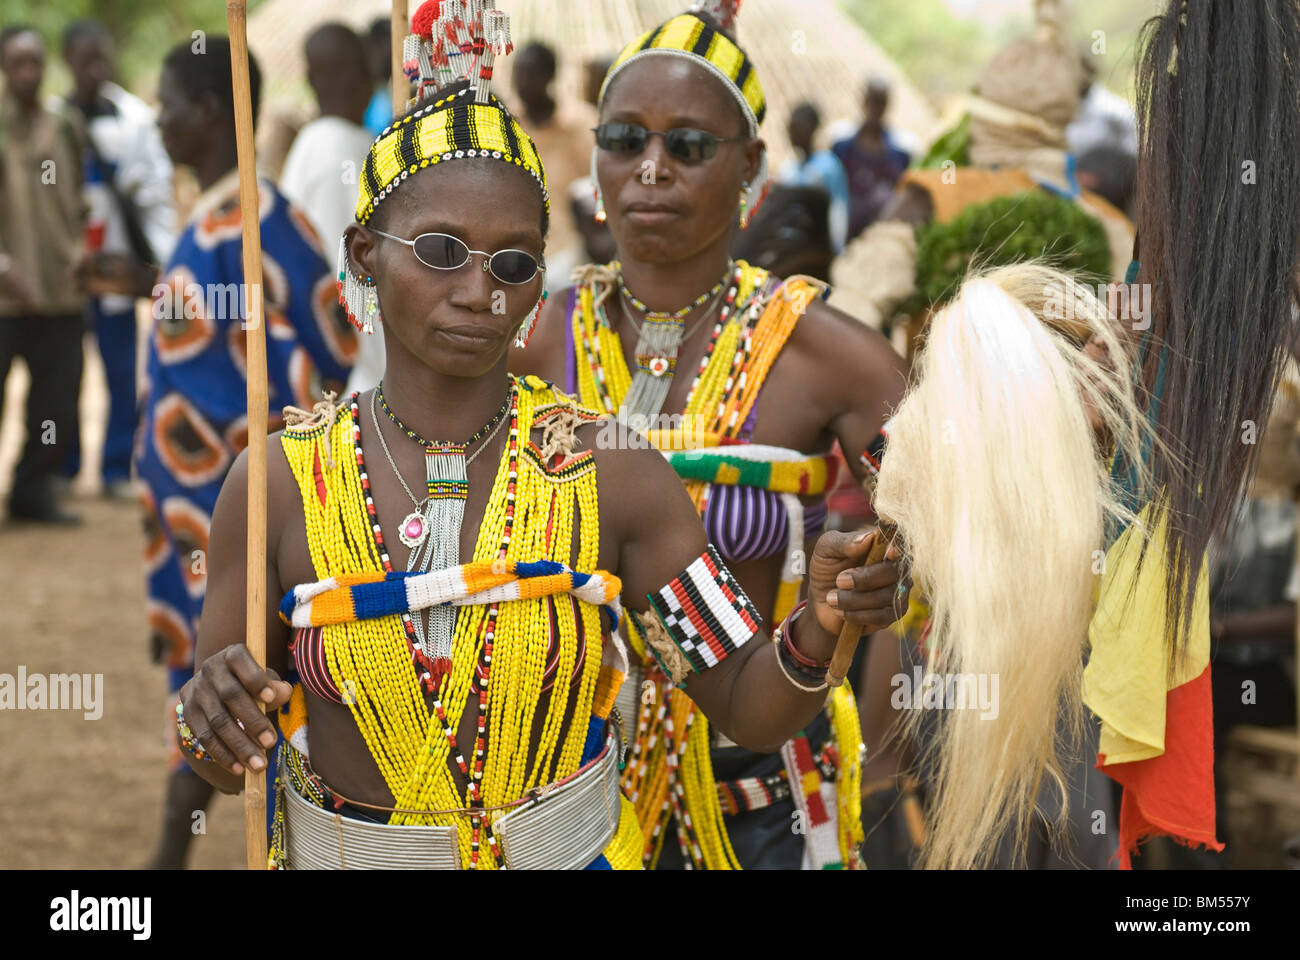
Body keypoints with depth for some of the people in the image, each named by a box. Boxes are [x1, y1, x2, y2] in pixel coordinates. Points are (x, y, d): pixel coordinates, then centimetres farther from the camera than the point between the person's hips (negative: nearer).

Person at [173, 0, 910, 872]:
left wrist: (820, 629, -32)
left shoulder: (609, 472, -13)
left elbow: (751, 708, -12)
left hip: (569, 846, 0)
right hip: (338, 851, 0)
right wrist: (209, 715, -27)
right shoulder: (279, 482, -13)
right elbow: (225, 768, -4)